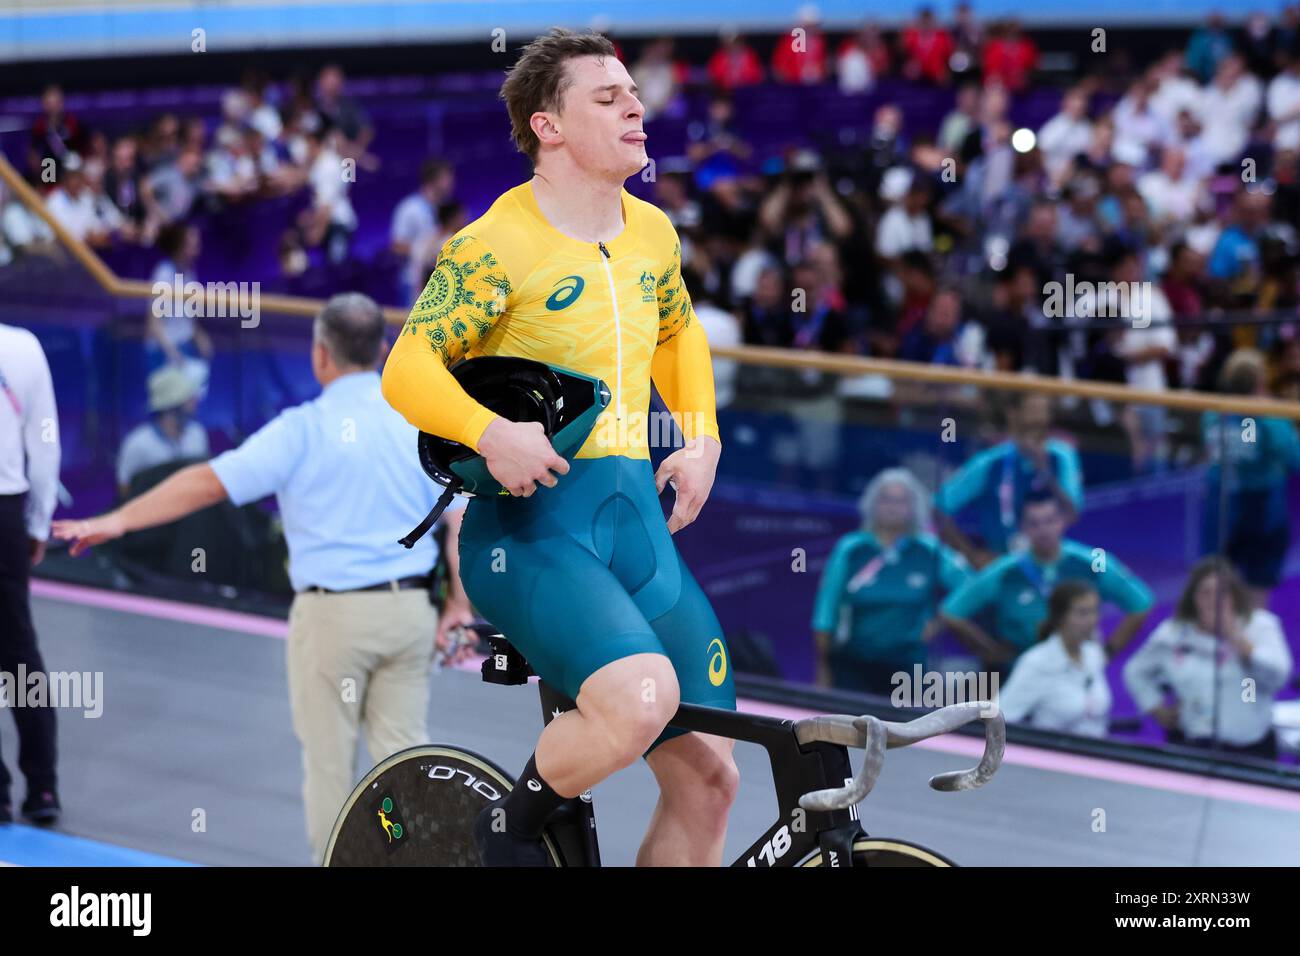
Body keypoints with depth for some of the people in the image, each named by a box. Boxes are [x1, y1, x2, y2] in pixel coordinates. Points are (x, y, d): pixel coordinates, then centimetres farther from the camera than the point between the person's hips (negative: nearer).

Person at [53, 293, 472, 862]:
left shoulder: (306, 428, -9)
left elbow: (211, 482, -11)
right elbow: (463, 517, 1)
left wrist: (118, 521, -6)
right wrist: (459, 604, 6)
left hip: (334, 613, -4)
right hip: (409, 608, 4)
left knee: (329, 760, 8)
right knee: (403, 754, 9)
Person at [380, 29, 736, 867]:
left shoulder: (653, 233, 12)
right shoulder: (495, 245, -9)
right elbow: (408, 369, -13)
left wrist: (702, 439, 15)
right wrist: (492, 433, -29)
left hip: (639, 525, 7)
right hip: (532, 525, -7)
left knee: (707, 778, 5)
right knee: (641, 696, -32)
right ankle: (513, 831, -3)